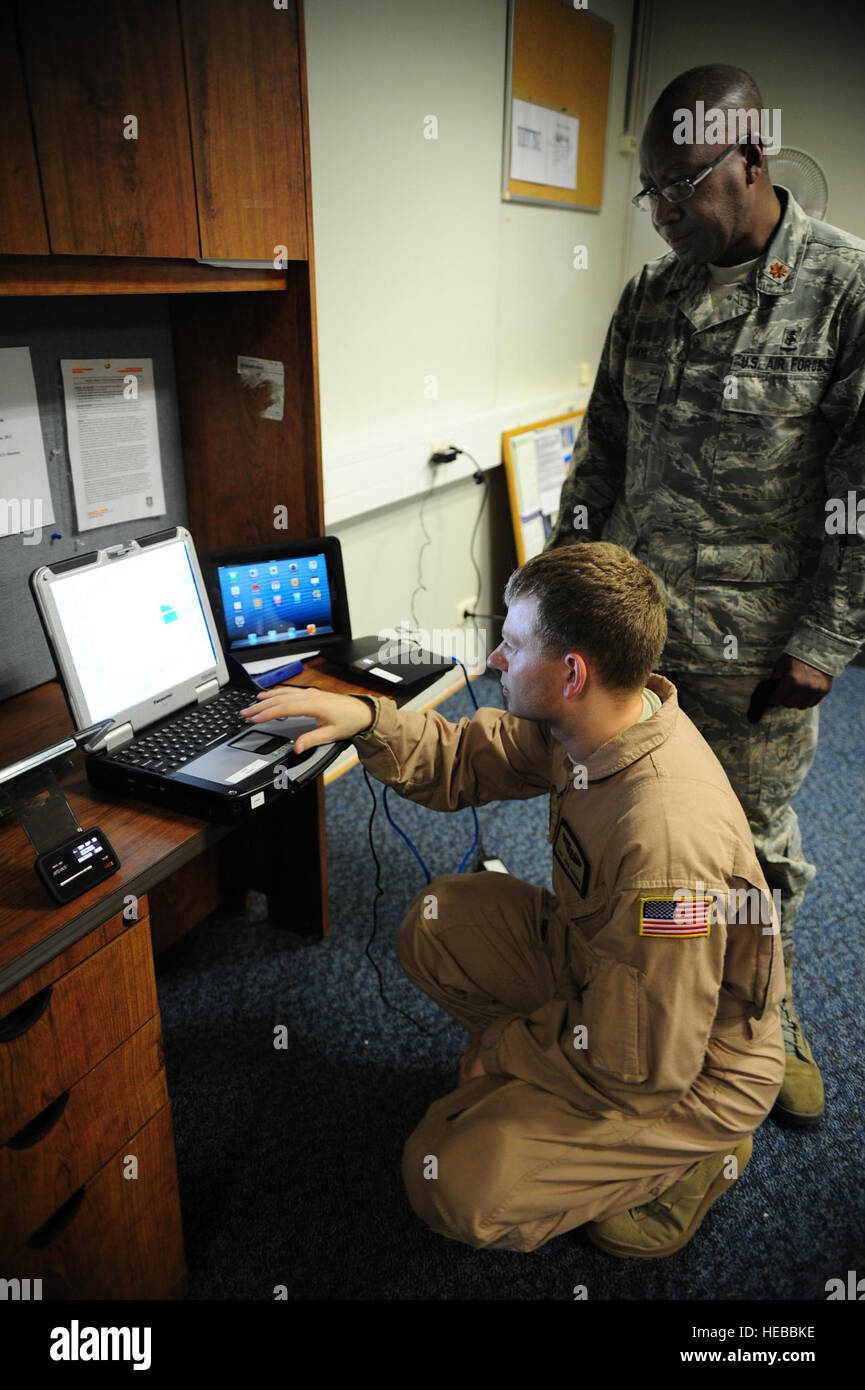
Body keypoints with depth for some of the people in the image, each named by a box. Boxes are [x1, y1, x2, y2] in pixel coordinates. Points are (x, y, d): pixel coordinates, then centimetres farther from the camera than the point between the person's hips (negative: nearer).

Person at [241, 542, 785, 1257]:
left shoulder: (667, 837, -39)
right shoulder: (586, 724, -13)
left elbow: (643, 1067, -30)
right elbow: (466, 762, 1)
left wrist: (502, 1045, -14)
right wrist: (367, 718, -16)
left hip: (695, 1071, -7)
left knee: (451, 1184, -11)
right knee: (438, 921, 1)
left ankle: (687, 1157, 4)